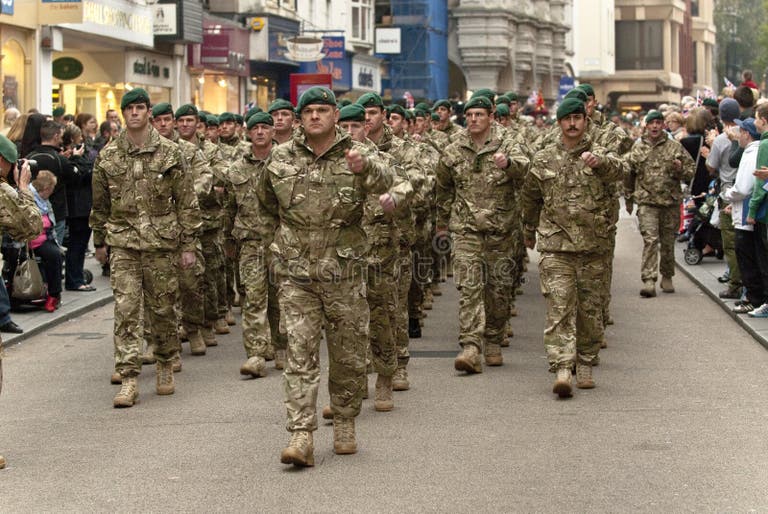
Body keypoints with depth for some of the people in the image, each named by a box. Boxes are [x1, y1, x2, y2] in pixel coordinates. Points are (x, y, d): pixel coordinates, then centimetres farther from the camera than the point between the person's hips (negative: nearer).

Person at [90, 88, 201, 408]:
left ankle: (165, 365, 28)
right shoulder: (108, 156, 5)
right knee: (125, 310, -7)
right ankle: (129, 379, -6)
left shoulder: (169, 153, 0)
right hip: (123, 244, 1)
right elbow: (100, 204, 15)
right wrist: (99, 242, 17)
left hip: (162, 243, -1)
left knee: (162, 309, 7)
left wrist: (187, 245, -1)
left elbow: (187, 201, 2)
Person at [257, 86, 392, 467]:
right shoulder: (281, 159, 3)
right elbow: (267, 200, 23)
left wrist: (365, 167, -47)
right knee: (300, 354, -6)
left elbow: (383, 181, -26)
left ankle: (344, 425, 26)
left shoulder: (356, 155, -3)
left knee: (348, 355, 8)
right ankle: (301, 437, -9)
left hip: (343, 272, 0)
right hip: (296, 274, 1)